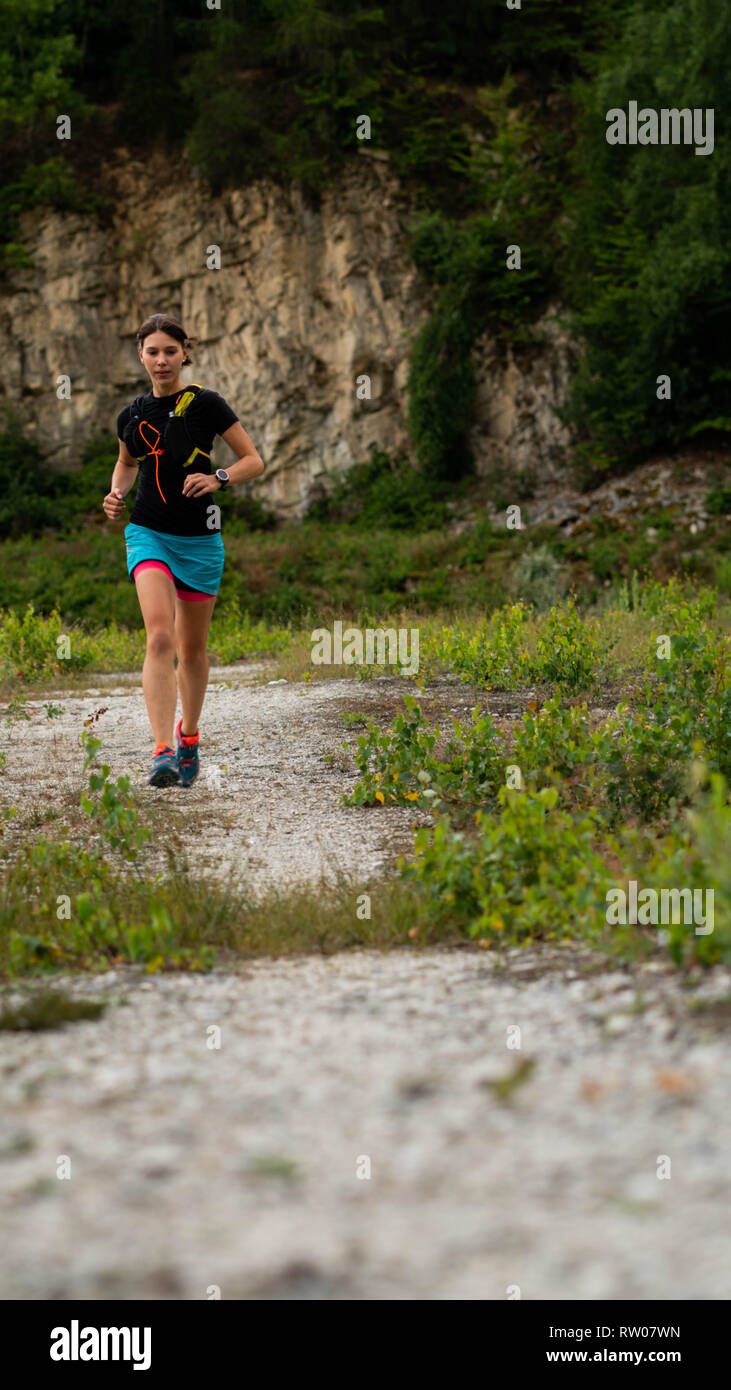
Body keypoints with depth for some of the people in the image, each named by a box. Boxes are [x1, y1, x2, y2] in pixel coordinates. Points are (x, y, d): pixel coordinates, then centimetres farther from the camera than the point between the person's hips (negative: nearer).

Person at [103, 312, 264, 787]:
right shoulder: (132, 415, 5)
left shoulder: (205, 404, -5)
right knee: (160, 637, -20)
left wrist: (219, 478, -20)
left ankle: (189, 737, 34)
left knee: (192, 649, 11)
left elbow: (255, 461, -2)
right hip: (149, 536, 1)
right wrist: (116, 494, 4)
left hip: (200, 538, -1)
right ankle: (163, 750, -26)